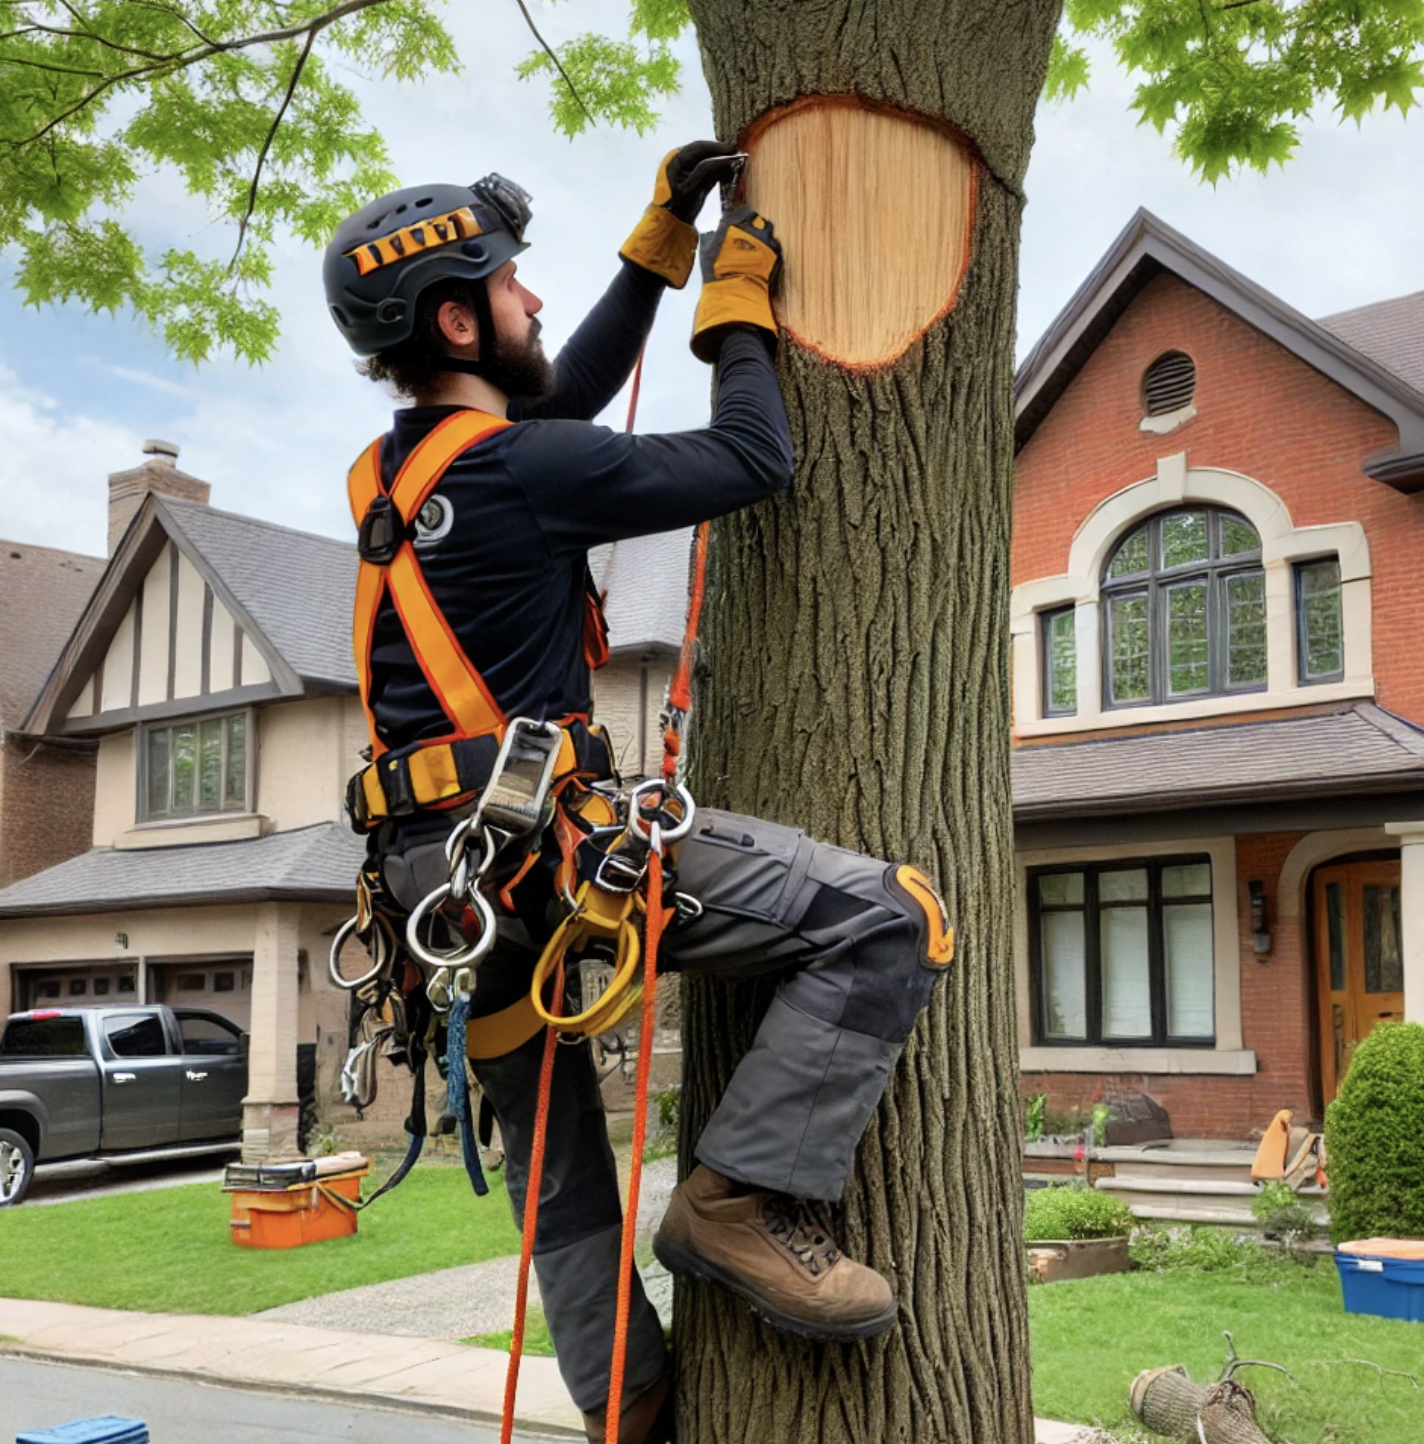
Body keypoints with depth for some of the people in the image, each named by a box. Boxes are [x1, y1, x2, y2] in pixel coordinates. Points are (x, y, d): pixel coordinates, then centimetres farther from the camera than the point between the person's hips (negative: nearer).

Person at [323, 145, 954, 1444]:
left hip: (433, 870, 10)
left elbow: (569, 397, 28)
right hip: (545, 835, -10)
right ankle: (747, 1198, -12)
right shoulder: (517, 468, -13)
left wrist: (659, 246, 28)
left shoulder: (397, 472, 13)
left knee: (556, 1174, 20)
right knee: (893, 919, -12)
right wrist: (739, 310, 9)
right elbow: (753, 462, -7)